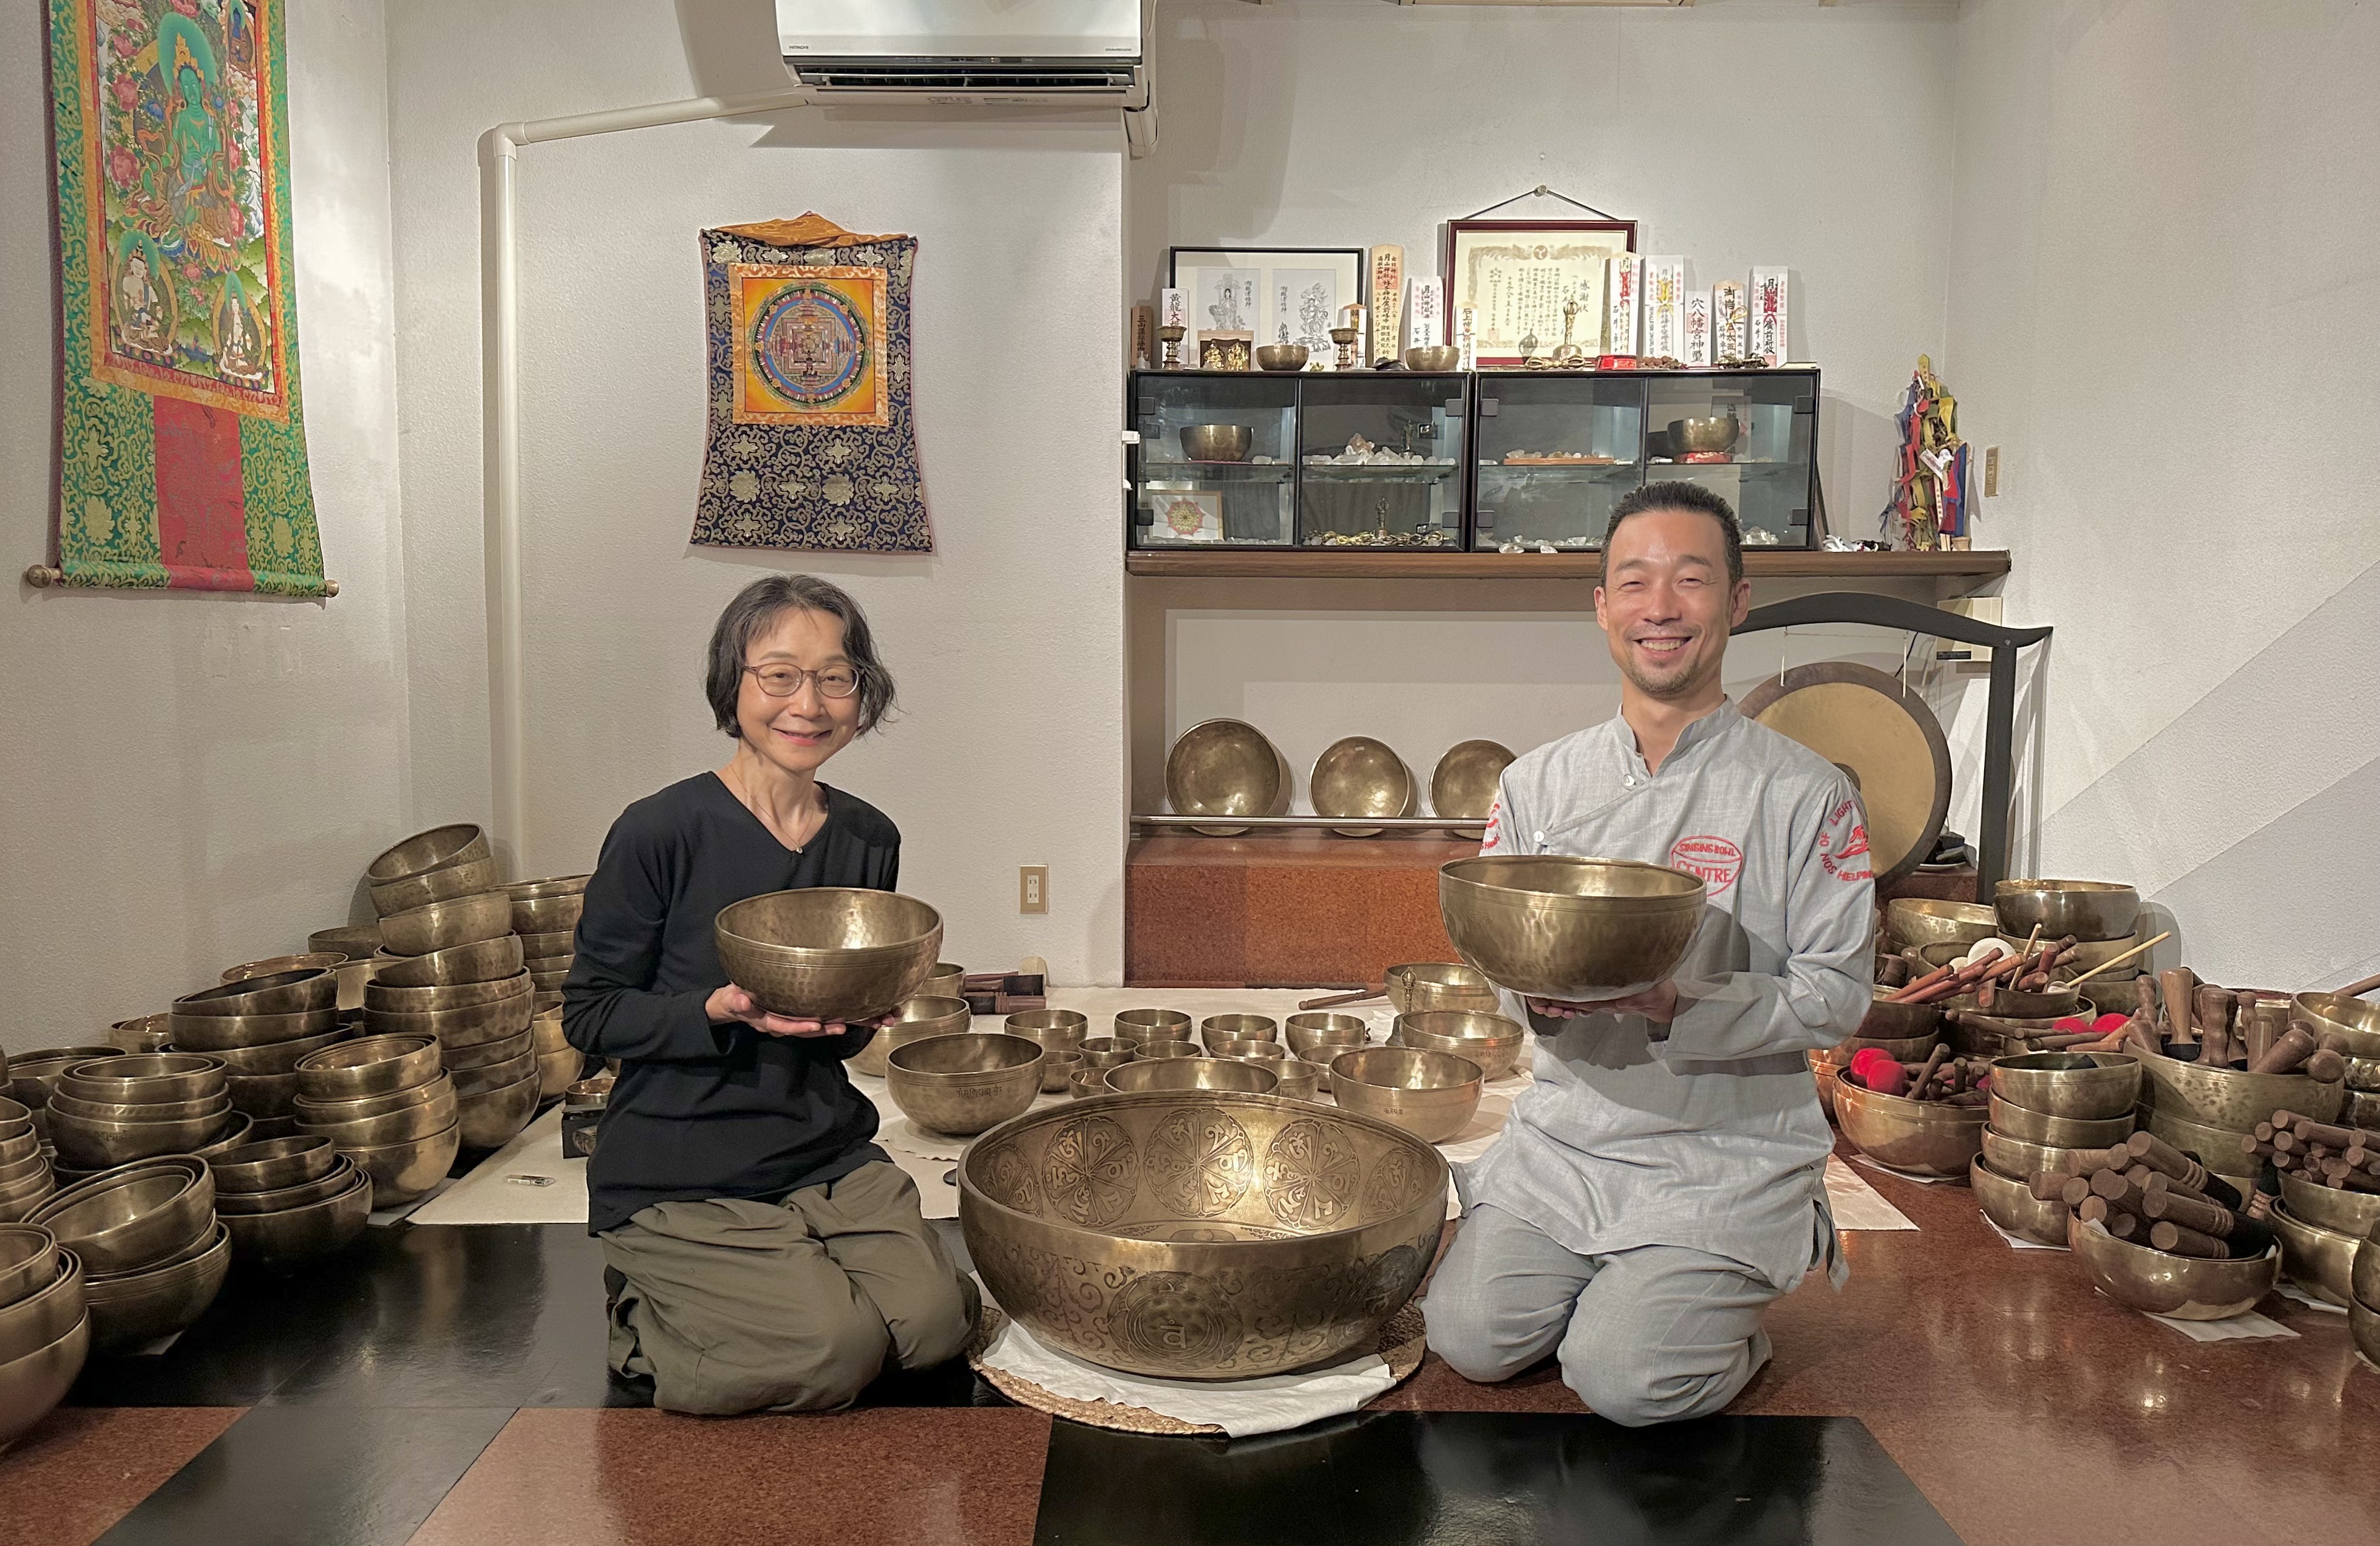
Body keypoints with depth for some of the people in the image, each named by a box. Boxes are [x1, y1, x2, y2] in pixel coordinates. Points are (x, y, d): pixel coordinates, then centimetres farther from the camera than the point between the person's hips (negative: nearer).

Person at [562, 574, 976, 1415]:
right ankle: (645, 1316, 11)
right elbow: (590, 1014, -7)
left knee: (934, 1322, -12)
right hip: (677, 1172, -5)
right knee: (836, 1346, -19)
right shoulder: (660, 832, -13)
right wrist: (721, 1012, -23)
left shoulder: (868, 839, 4)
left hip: (826, 1150, 6)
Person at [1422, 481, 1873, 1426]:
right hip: (1565, 1134, 3)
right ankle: (1616, 1275, 20)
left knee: (1624, 1381, -16)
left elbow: (1838, 995, -8)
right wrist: (1541, 995, -16)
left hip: (1726, 1151, -3)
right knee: (1471, 1339, -10)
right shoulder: (1537, 783, 3)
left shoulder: (1803, 794, -7)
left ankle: (1733, 1296, 16)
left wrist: (1678, 1005, -24)